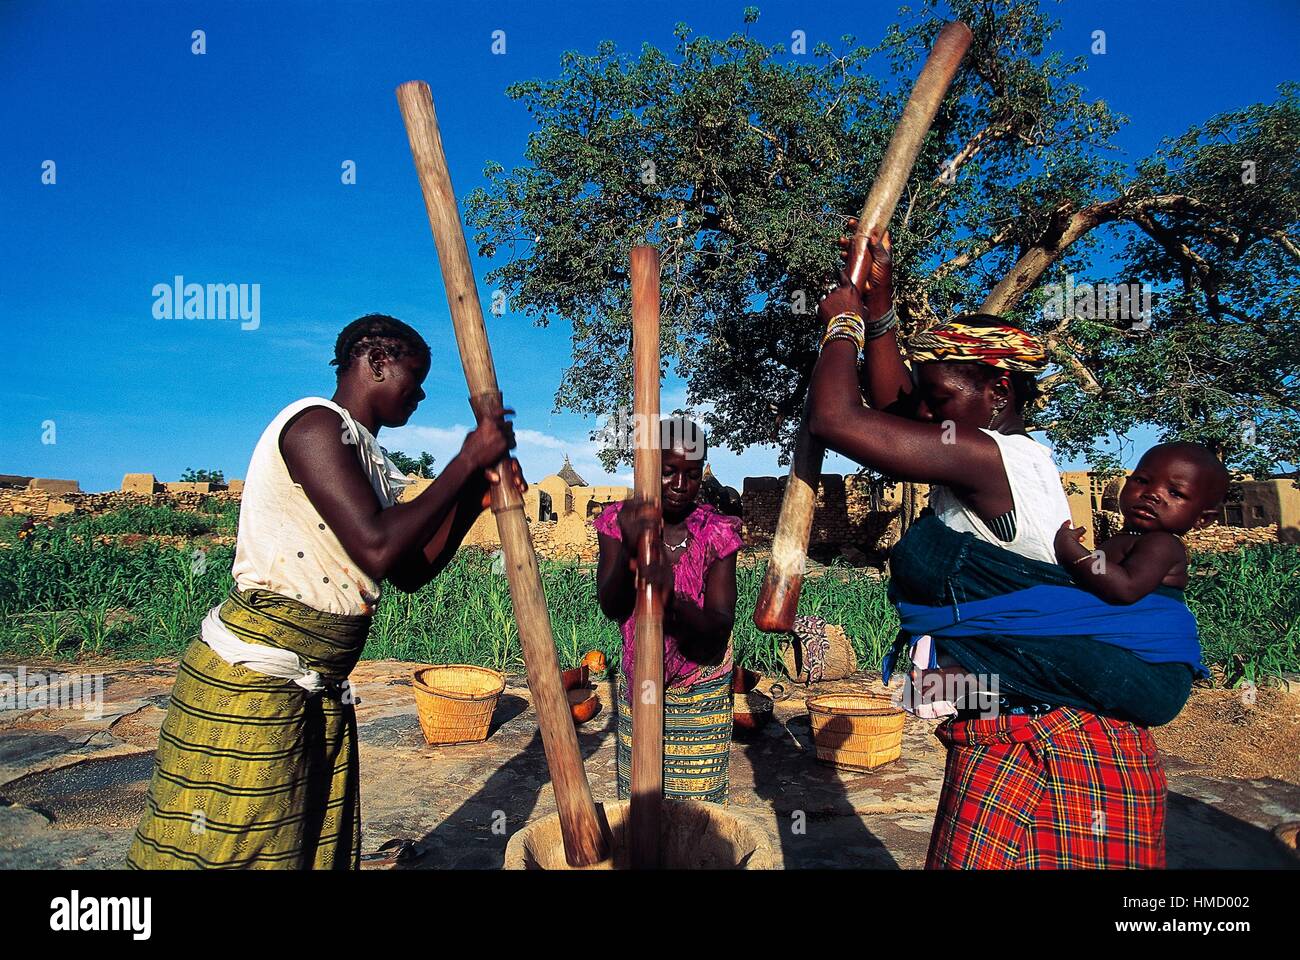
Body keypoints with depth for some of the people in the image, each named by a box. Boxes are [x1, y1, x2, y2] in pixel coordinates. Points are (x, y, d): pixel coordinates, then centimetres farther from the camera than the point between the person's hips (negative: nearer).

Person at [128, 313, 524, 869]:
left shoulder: (367, 458, 15)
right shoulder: (316, 424, -14)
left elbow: (410, 572, 16)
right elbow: (377, 548, -26)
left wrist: (474, 498, 4)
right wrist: (466, 461, -16)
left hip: (321, 693, 10)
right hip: (250, 684, -9)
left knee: (320, 851, 15)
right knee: (235, 852, 2)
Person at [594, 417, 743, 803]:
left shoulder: (716, 533, -15)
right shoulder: (620, 521, -10)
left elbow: (720, 631, -21)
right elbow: (611, 608, -21)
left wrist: (673, 600, -41)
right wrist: (631, 550, -40)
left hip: (701, 692, -2)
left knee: (696, 801, 5)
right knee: (636, 799, 12)